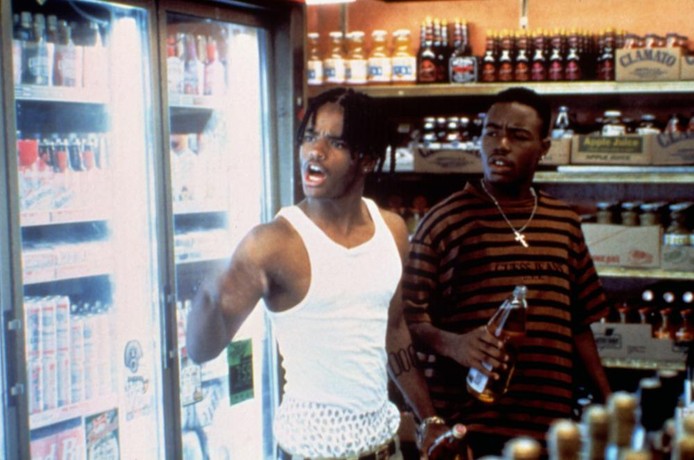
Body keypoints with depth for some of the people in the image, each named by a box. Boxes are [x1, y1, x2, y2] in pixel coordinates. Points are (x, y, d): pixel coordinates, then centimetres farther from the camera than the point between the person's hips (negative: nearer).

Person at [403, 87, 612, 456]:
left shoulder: (563, 223, 9)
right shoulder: (443, 221, -5)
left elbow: (579, 324, 15)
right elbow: (411, 320, -5)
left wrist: (607, 402, 13)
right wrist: (452, 344, -23)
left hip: (548, 423, 4)